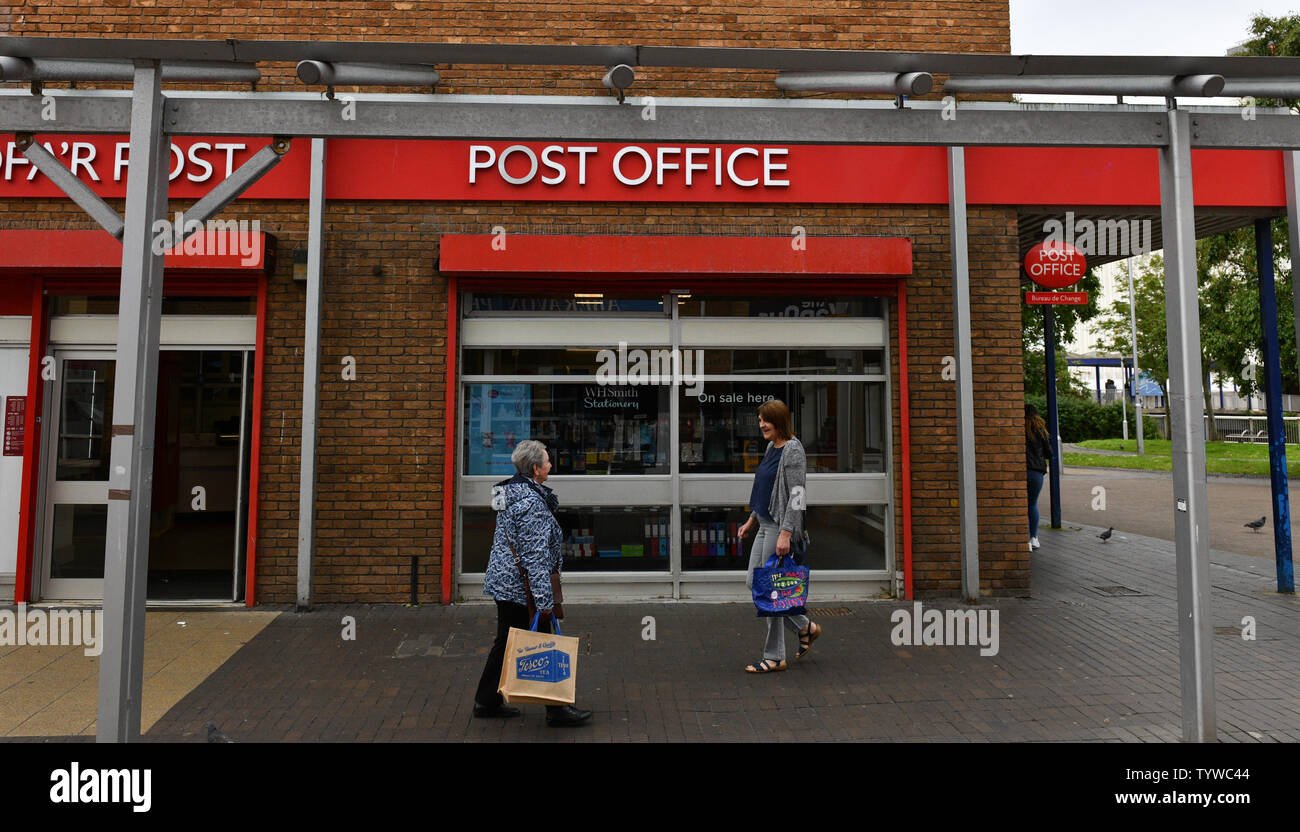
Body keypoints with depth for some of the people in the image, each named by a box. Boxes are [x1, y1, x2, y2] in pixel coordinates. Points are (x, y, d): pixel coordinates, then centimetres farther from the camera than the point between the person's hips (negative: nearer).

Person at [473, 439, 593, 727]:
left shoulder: (513, 491, 10)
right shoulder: (531, 502, -23)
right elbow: (534, 555, -24)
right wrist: (545, 599, -21)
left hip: (505, 582, 10)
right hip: (521, 587, -10)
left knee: (506, 643, 18)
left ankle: (487, 702, 29)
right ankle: (556, 709, 12)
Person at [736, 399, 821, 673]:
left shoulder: (793, 450, -14)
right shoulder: (772, 447, 14)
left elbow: (796, 494, -20)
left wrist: (785, 533, -25)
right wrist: (751, 520, 21)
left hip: (781, 526, -10)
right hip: (765, 525, 10)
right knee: (753, 582, 11)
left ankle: (774, 658, 10)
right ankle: (805, 627, 24)